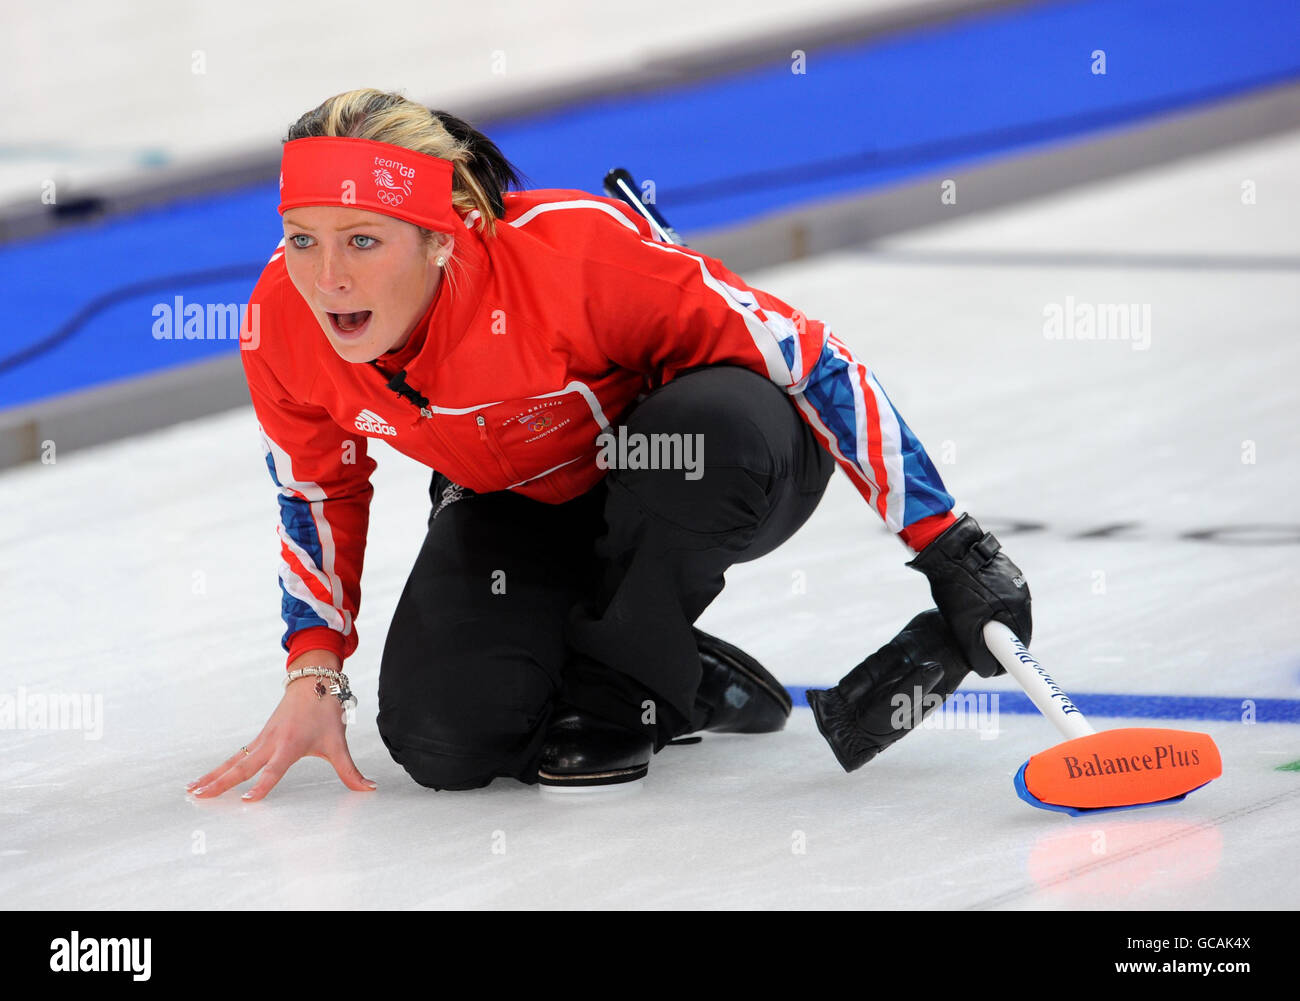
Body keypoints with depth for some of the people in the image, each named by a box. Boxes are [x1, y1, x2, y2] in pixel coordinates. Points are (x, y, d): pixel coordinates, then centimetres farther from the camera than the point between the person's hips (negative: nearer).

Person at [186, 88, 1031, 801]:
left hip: (703, 479, -4)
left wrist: (946, 543, -30)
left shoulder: (571, 249, -38)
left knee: (717, 424, -41)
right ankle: (678, 683, 10)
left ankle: (622, 680, -12)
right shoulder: (284, 321, -22)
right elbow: (321, 490, 2)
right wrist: (314, 677, -7)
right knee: (444, 739, -21)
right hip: (523, 505, 4)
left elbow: (803, 356, -30)